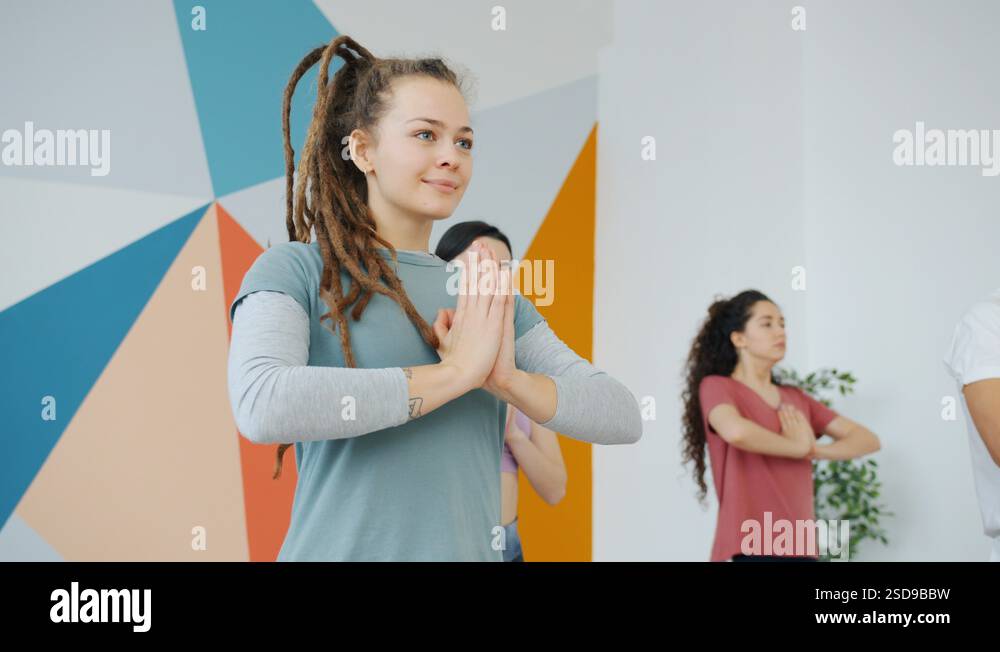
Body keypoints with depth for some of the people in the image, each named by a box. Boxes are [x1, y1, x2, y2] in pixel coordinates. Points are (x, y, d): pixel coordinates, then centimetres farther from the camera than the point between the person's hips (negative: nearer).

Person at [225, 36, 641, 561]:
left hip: (473, 549, 4)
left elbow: (623, 417, 1)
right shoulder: (292, 270, -6)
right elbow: (259, 406, -25)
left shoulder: (491, 299, 6)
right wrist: (455, 373, -19)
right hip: (341, 548, -4)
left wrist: (507, 379, -17)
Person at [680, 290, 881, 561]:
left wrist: (815, 450, -5)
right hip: (752, 546, -6)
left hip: (800, 546, 6)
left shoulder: (795, 399, 17)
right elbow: (736, 431, -24)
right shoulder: (716, 386, -1)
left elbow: (868, 439, 14)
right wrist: (800, 448, -7)